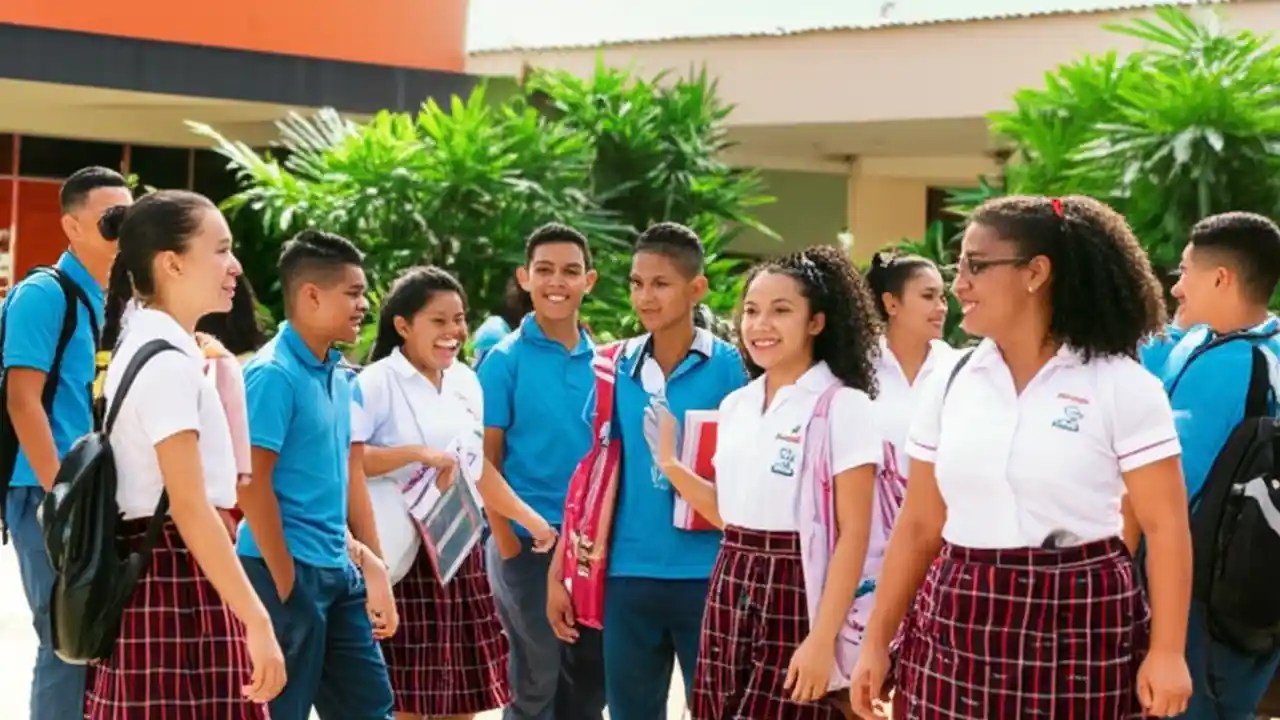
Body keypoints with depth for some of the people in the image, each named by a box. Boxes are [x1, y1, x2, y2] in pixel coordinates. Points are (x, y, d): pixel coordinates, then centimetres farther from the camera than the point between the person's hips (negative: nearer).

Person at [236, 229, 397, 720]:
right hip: (289, 570, -8)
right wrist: (285, 580, -16)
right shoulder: (273, 375, -14)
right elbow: (251, 483, -17)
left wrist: (370, 564, 14)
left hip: (338, 572, 8)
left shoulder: (339, 377, 10)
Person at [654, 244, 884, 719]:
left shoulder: (842, 406, -8)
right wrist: (670, 465, 4)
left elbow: (854, 532, -12)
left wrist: (823, 637, -18)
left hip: (797, 594, -6)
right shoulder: (735, 405, 11)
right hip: (732, 591, 6)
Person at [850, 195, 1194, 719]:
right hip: (957, 629, 4)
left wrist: (1167, 652, -11)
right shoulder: (950, 384, 7)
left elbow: (1165, 528, -6)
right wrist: (877, 641, 8)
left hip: (1079, 629, -4)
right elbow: (918, 526, 10)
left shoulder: (1121, 386, -5)